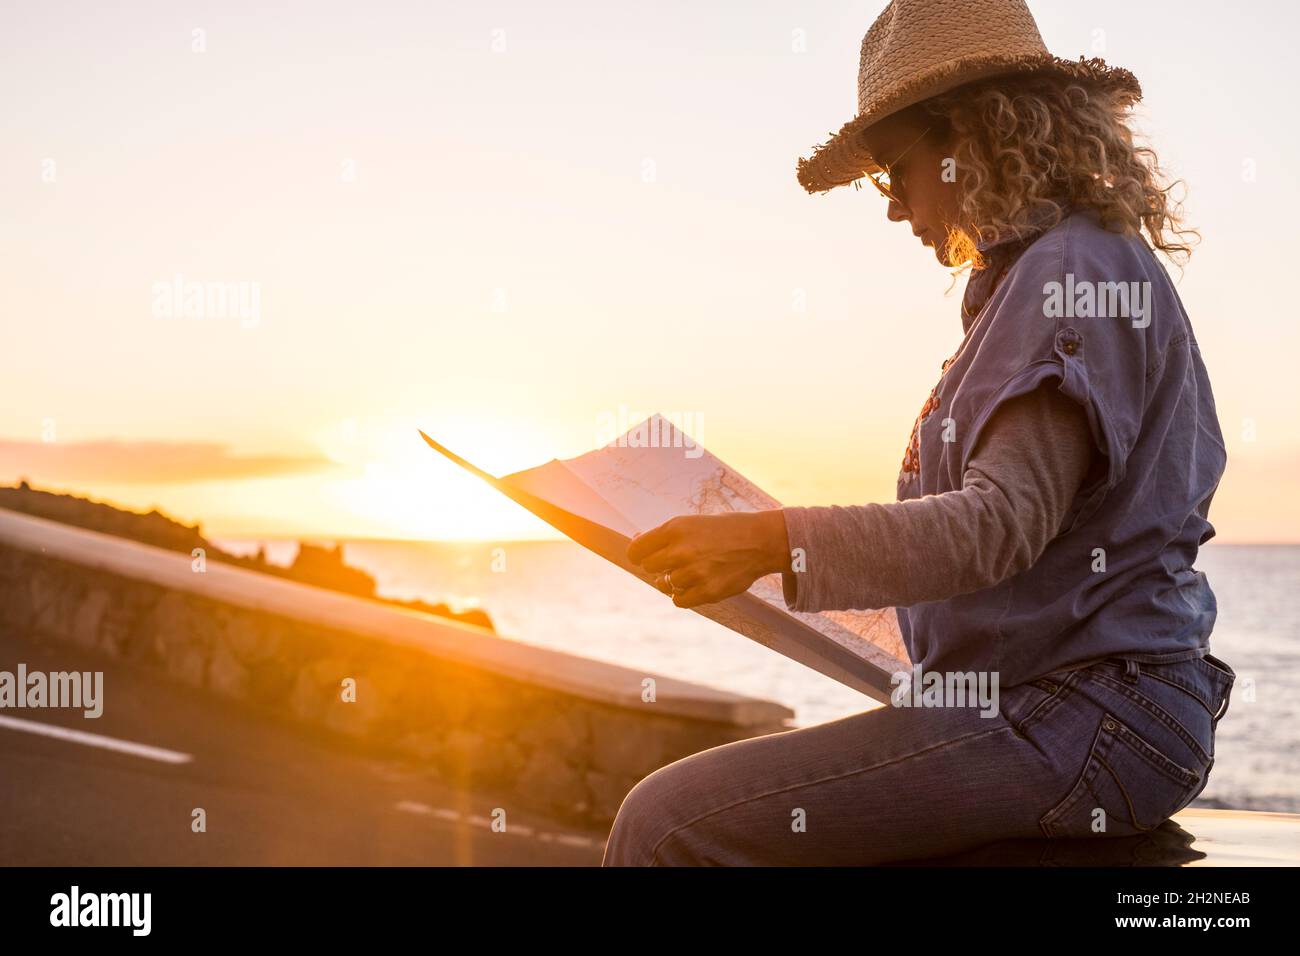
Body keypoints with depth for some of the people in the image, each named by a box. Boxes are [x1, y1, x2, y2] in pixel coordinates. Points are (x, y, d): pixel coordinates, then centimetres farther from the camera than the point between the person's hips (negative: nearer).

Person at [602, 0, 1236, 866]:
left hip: (1080, 725, -11)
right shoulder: (1057, 270, 19)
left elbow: (1004, 525, -25)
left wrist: (774, 540, -31)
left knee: (668, 823, -19)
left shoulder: (1070, 272, -13)